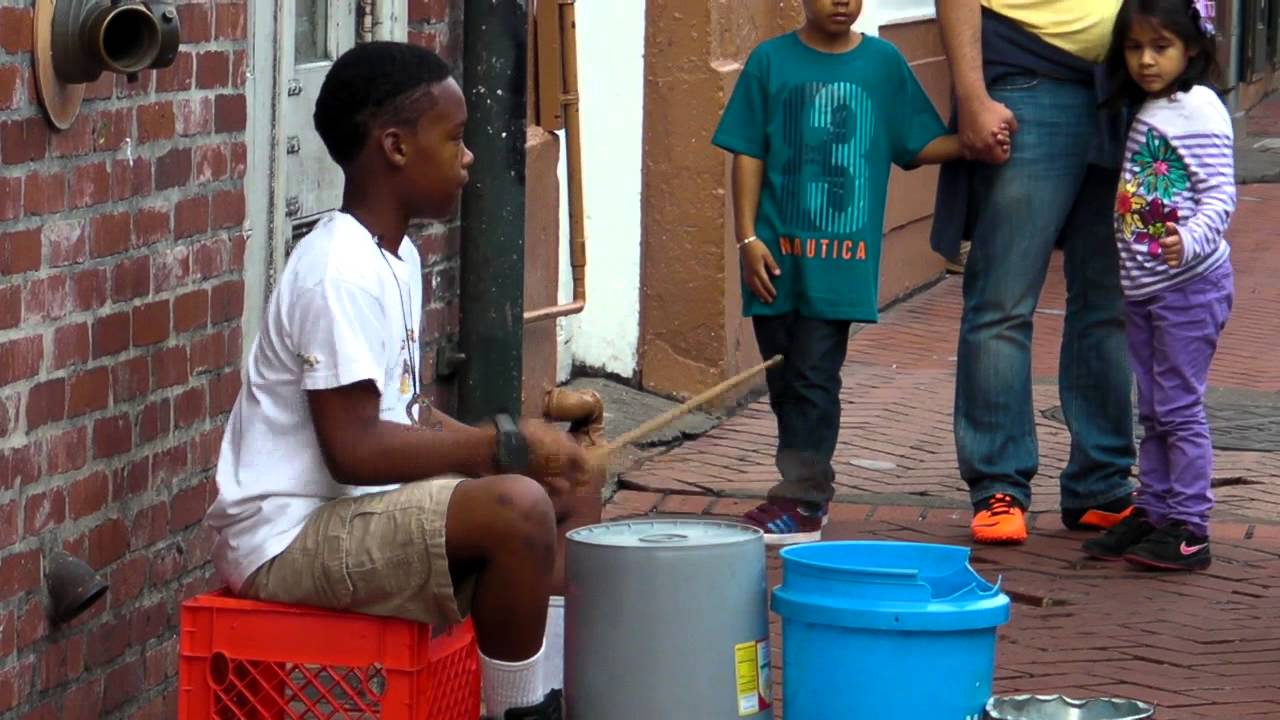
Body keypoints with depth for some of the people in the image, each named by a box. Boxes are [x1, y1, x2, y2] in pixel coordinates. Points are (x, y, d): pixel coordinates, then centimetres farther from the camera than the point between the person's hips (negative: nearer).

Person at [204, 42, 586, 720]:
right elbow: (353, 450, -25)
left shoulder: (394, 256, 11)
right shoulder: (342, 275, -20)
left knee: (534, 489, 15)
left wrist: (511, 451, 2)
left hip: (347, 511, 11)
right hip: (288, 538, -11)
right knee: (518, 510, -25)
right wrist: (505, 445, -18)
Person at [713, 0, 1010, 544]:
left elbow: (919, 145, 9)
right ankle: (810, 492, 20)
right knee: (783, 381, 8)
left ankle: (800, 499, -2)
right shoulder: (771, 61, 3)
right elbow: (748, 154, 4)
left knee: (813, 379, -6)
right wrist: (748, 237, -3)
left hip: (844, 258, -1)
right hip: (778, 252, 1)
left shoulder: (884, 63, 6)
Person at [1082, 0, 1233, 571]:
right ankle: (1151, 513, 20)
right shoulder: (1145, 111, 13)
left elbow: (1220, 196, -18)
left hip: (1188, 286, -8)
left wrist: (1189, 241, -33)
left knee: (1179, 407, -5)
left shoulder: (1200, 110, -12)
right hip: (1143, 287, 8)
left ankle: (1188, 528, -1)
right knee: (1152, 411, 13)